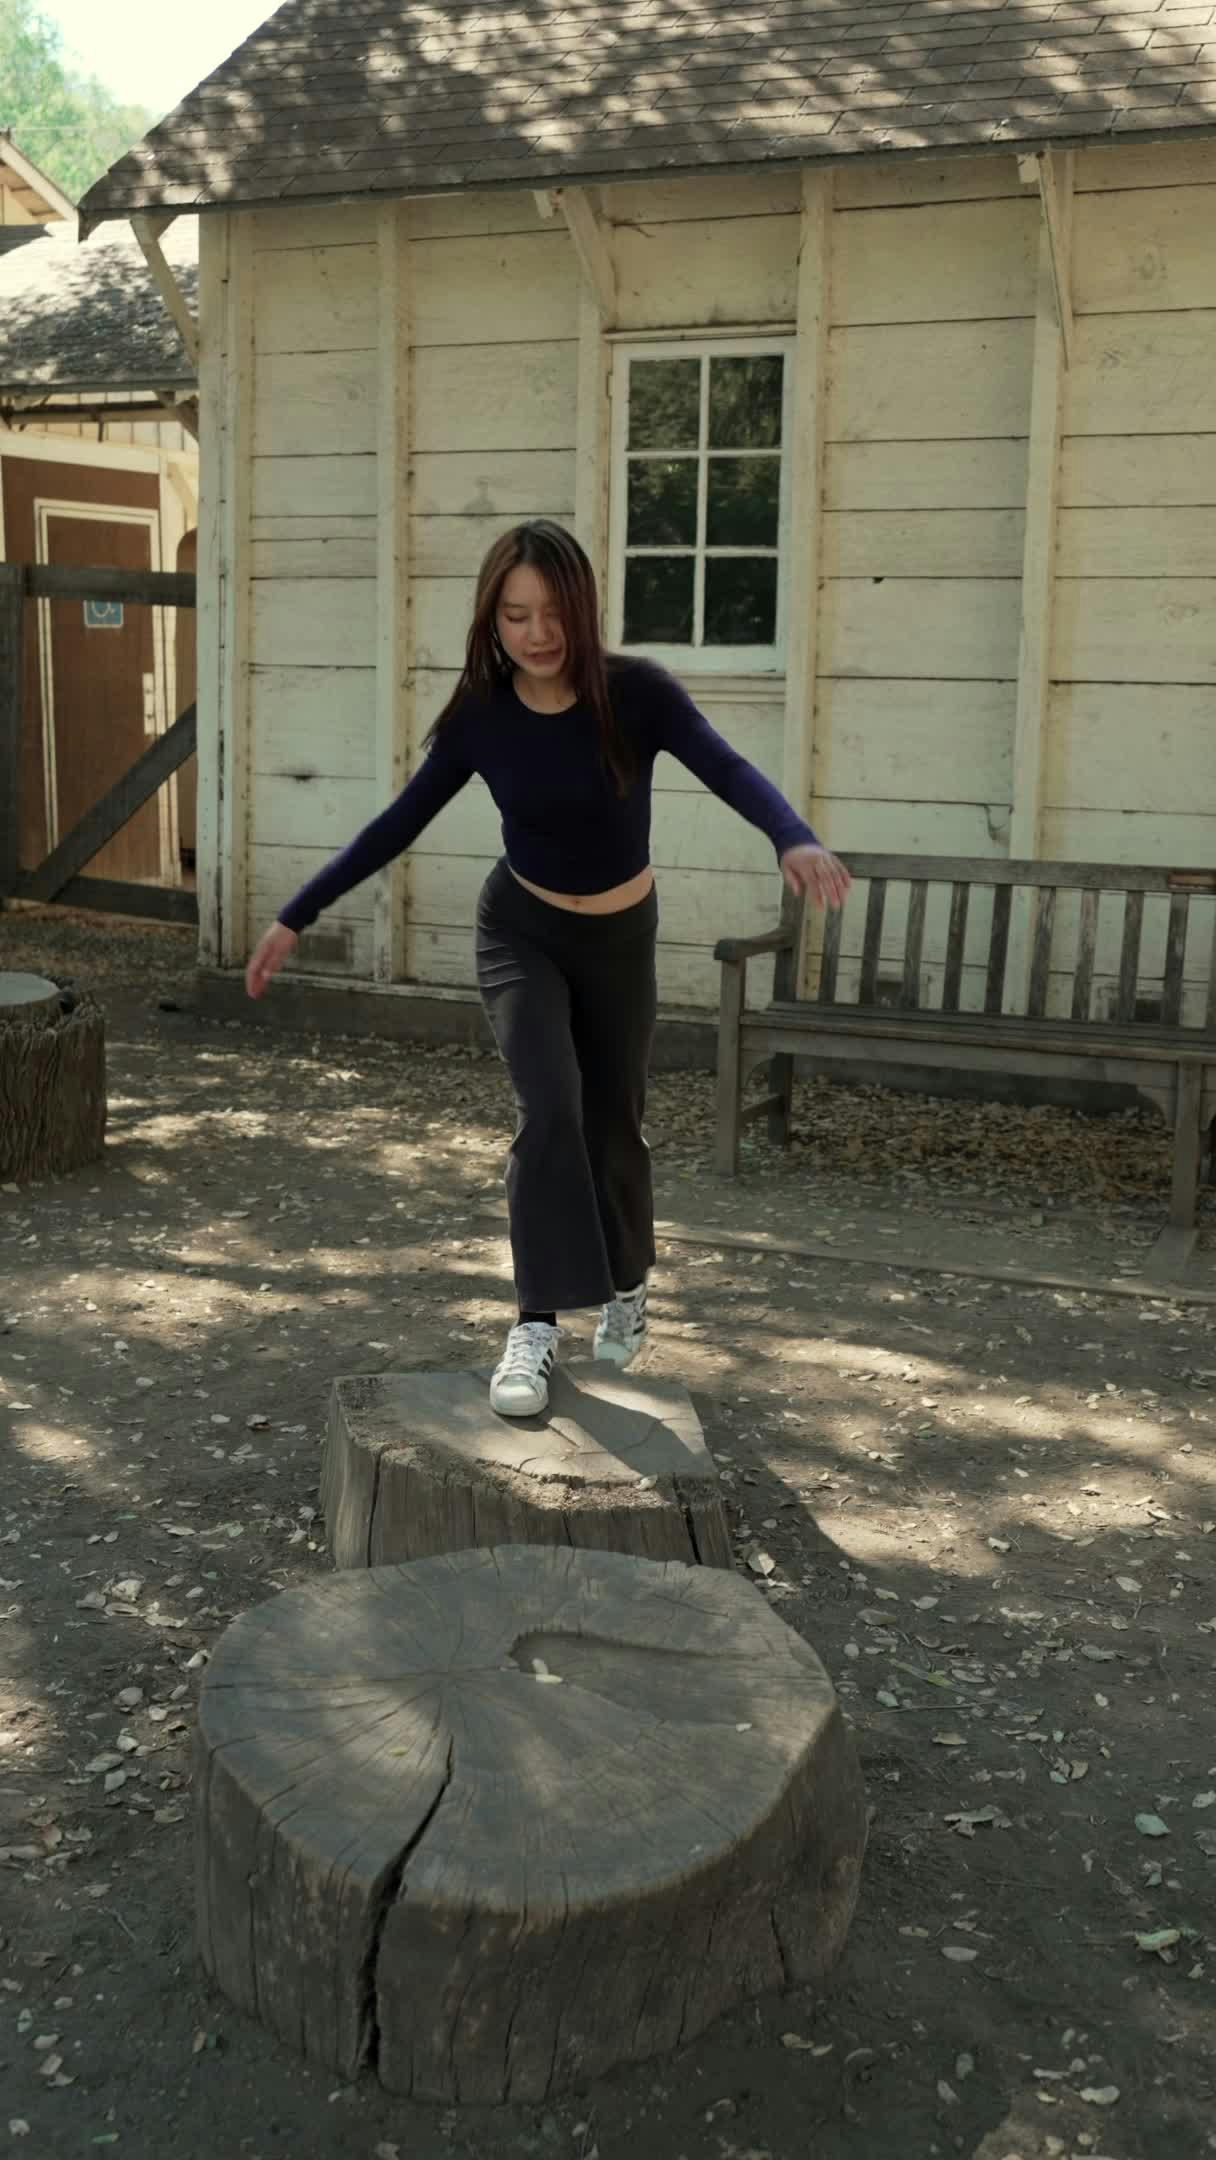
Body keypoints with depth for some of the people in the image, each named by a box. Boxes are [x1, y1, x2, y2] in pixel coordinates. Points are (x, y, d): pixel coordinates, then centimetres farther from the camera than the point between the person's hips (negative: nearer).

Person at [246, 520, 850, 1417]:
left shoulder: (635, 692, -22)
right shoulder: (481, 716, -16)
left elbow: (729, 770, -35)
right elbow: (398, 825, -8)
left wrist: (796, 838, -56)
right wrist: (296, 917, -8)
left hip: (620, 939, 0)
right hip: (522, 932, 0)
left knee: (613, 1122, 12)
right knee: (549, 1110, -21)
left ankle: (626, 1285, 39)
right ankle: (537, 1325, -15)